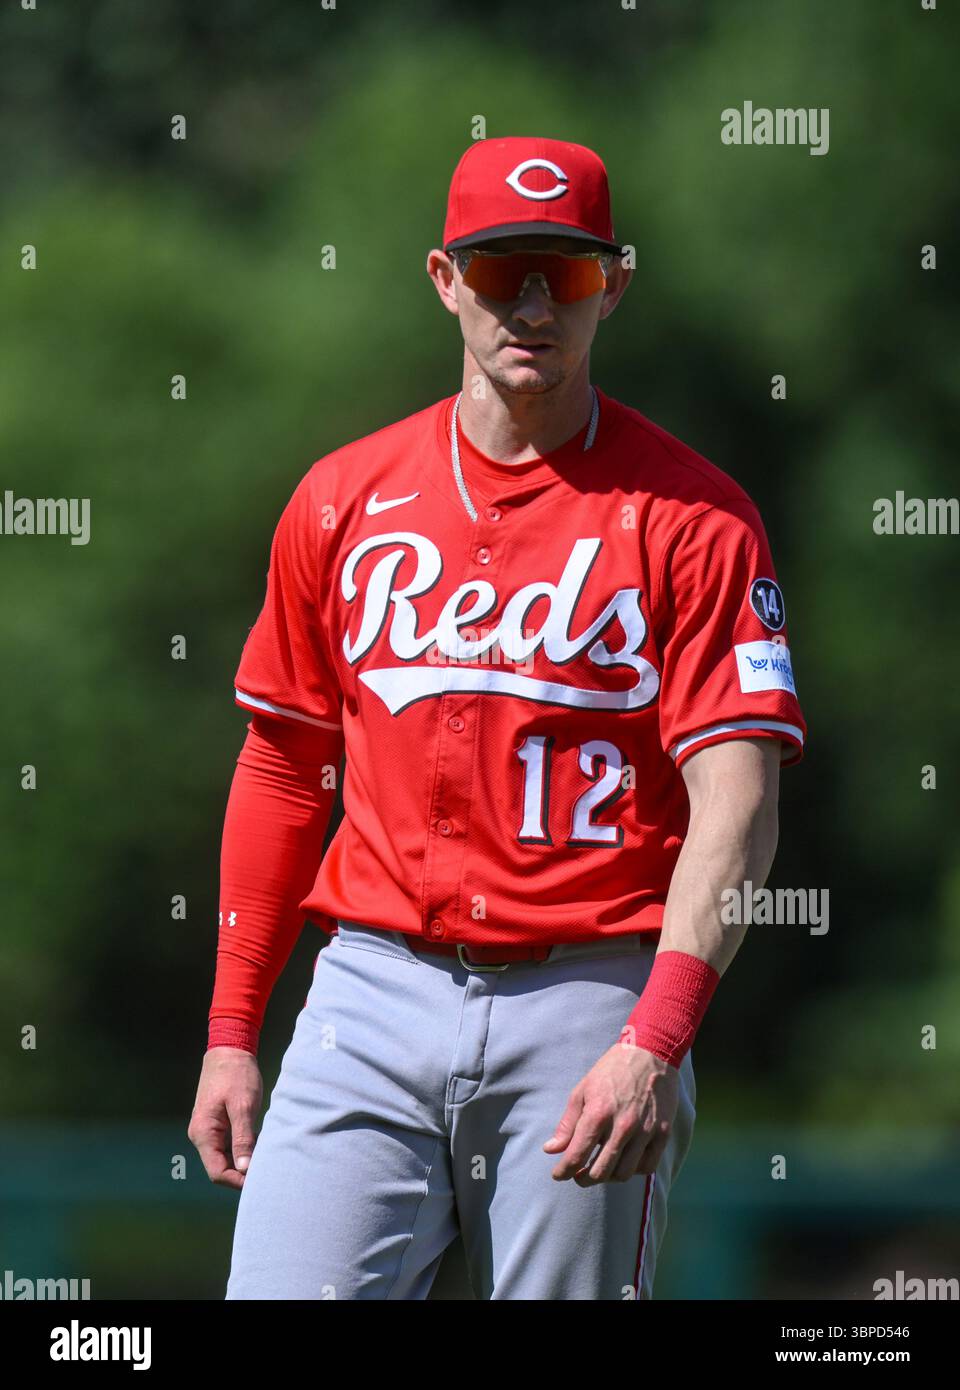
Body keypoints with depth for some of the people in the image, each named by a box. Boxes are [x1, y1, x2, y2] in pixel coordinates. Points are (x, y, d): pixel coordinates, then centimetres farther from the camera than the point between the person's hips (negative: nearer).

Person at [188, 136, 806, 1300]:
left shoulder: (690, 517, -2)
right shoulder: (343, 500, 10)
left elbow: (735, 800, -10)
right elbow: (282, 771, 17)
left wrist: (654, 1041, -22)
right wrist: (231, 1032, 13)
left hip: (589, 1007, -3)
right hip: (374, 993, 3)